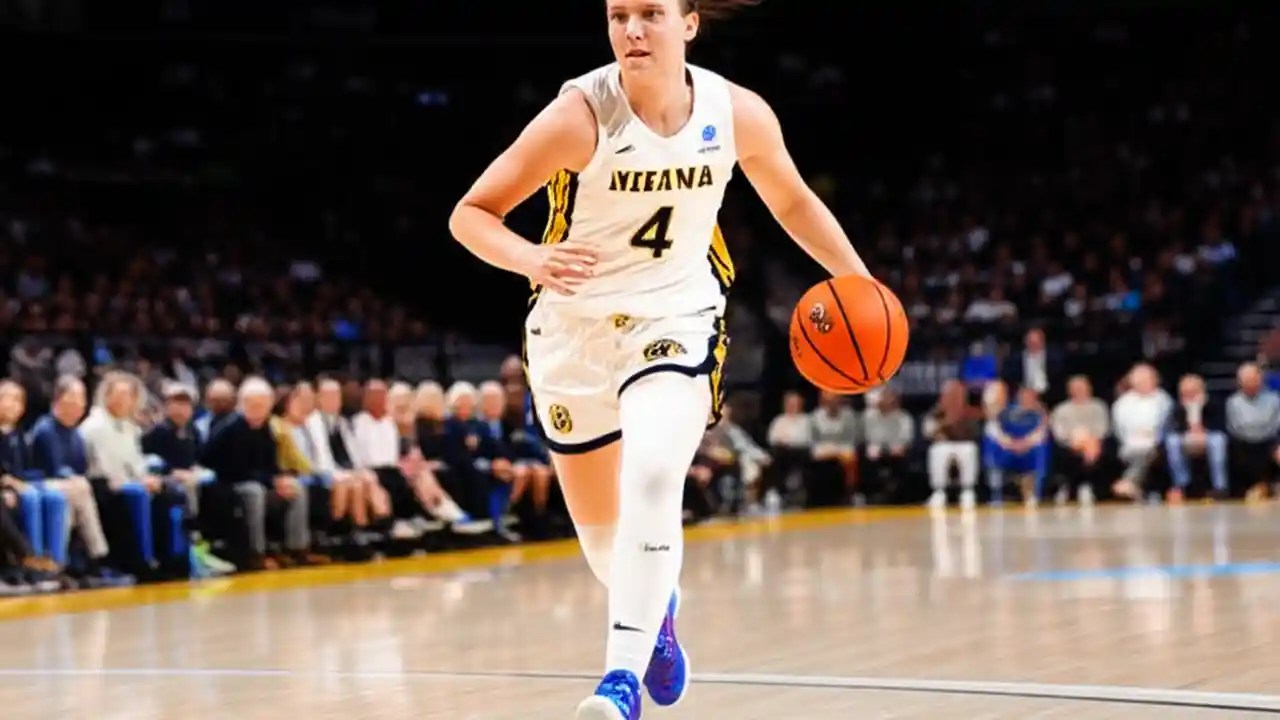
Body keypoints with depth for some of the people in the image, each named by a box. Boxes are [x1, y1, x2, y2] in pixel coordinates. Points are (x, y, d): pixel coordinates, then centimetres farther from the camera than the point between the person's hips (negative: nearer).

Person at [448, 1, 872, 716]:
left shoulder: (739, 113, -10)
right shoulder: (579, 115, -20)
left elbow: (793, 201, 10)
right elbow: (470, 213, -16)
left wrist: (859, 282, 2)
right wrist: (534, 260, -35)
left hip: (677, 319, 0)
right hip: (574, 327, 0)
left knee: (652, 477, -28)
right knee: (600, 525, 13)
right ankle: (655, 609, 47)